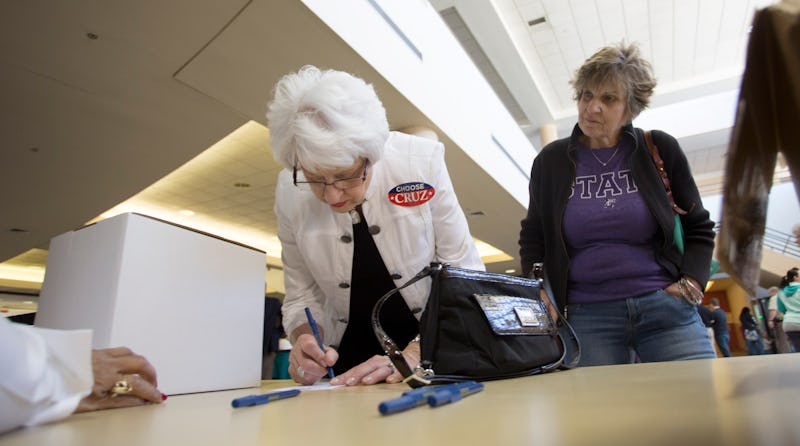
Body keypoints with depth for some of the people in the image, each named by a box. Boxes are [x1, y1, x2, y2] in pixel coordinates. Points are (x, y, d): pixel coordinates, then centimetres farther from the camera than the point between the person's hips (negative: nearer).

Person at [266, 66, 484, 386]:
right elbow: (302, 298, 1)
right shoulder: (290, 192, -10)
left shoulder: (422, 161, -18)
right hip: (350, 355, 2)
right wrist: (305, 341, -19)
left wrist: (415, 353, -21)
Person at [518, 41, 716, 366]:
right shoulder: (550, 161, 5)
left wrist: (690, 284, -1)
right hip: (587, 316, 0)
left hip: (665, 307, 1)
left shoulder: (660, 150, 5)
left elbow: (699, 228, 13)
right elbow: (532, 240, 11)